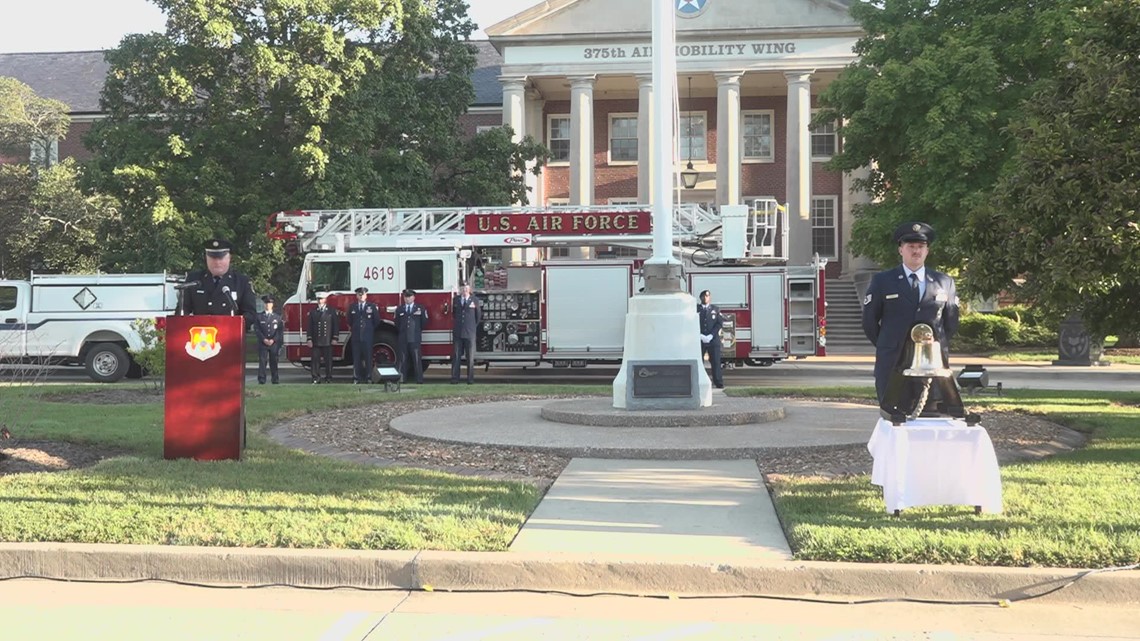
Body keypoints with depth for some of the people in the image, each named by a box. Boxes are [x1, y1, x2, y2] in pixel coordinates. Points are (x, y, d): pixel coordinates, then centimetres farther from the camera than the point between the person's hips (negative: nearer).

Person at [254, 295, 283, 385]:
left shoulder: (277, 317, 9)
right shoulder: (259, 316, 8)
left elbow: (280, 330, 3)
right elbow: (257, 329, 2)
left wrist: (273, 340, -9)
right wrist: (264, 339, -9)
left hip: (274, 343, 0)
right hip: (262, 343, 0)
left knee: (274, 361, 1)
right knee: (262, 361, -5)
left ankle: (275, 379, 6)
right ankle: (261, 379, -5)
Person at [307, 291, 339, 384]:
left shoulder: (332, 311, 5)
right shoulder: (312, 312, 10)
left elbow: (336, 325, 4)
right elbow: (310, 326, 9)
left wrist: (335, 338, -3)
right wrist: (310, 339, 1)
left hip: (328, 341, -2)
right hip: (316, 341, 2)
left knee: (328, 360, 1)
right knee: (315, 360, -1)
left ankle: (328, 378, 8)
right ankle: (316, 379, 4)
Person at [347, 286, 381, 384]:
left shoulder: (372, 306, 3)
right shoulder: (352, 307, 9)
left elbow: (376, 320, 6)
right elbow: (350, 321, 16)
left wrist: (370, 329, 9)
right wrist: (353, 329, 10)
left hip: (368, 336, -1)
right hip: (356, 336, 1)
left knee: (368, 358, 1)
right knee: (356, 358, 1)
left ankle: (368, 378, 5)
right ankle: (356, 378, 3)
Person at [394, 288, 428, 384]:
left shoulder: (421, 308, 8)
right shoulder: (399, 309, 13)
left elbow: (424, 322, 7)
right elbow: (397, 324, 13)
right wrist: (401, 332, 8)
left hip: (415, 339, -2)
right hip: (403, 339, 2)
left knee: (417, 359, -5)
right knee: (402, 359, 1)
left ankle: (419, 379, -4)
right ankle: (401, 379, 2)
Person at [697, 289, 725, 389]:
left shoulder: (716, 309, 10)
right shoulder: (695, 309, 7)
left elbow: (720, 323, 1)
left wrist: (711, 335, -11)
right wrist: (700, 335, -12)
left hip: (713, 340, 0)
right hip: (699, 340, 0)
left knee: (716, 362, -2)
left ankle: (719, 383, 0)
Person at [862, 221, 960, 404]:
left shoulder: (945, 283, 11)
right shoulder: (881, 281, 5)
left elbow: (951, 321, 18)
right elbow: (869, 320, 8)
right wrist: (886, 346, 7)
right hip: (892, 364, -1)